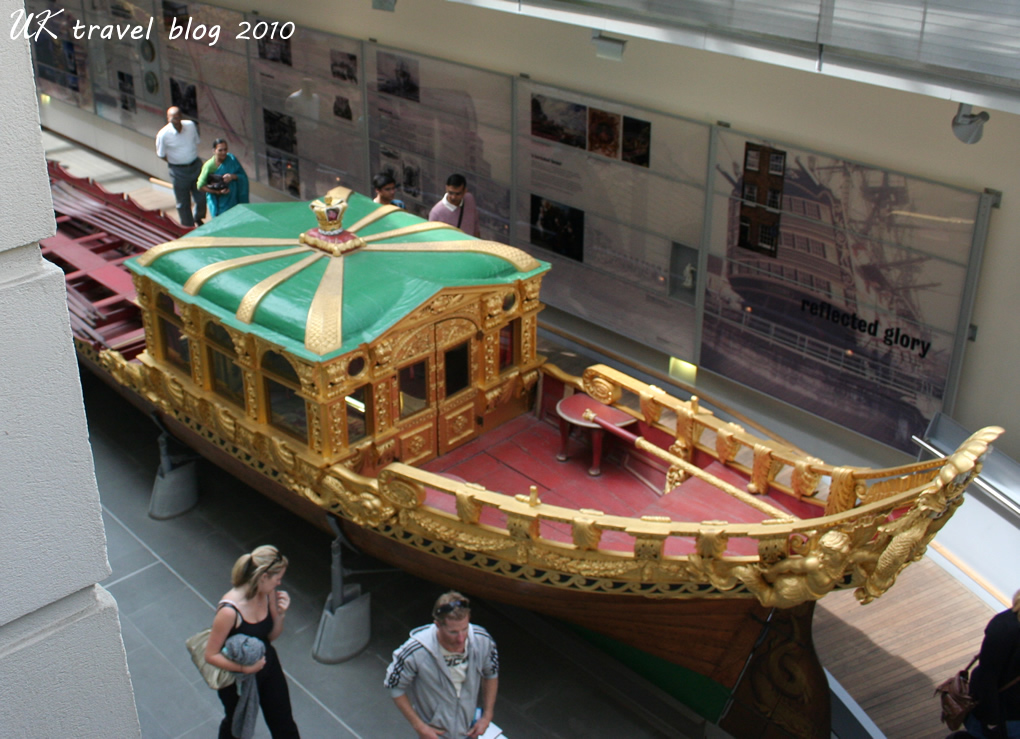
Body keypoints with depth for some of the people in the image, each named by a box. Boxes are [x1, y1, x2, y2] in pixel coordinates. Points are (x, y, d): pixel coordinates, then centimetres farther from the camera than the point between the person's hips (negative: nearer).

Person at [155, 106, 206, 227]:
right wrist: (175, 162, -4)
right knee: (183, 203, 9)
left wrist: (193, 159, 6)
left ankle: (198, 219, 41)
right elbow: (161, 155, -3)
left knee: (201, 198, 11)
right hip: (179, 171, -3)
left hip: (196, 166, 3)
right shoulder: (163, 134, -17)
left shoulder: (191, 125, -7)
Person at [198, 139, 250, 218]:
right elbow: (200, 186, -9)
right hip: (218, 202, -3)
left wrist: (233, 176, -22)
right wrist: (217, 192, -19)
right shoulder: (209, 166, -16)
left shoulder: (232, 159, -7)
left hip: (233, 200, 3)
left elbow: (243, 176, -1)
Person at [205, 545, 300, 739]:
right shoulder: (229, 611, -34)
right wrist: (244, 668, -33)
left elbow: (271, 636, 0)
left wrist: (281, 614, -18)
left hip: (268, 665, 5)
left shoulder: (268, 593, -15)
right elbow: (211, 655, -24)